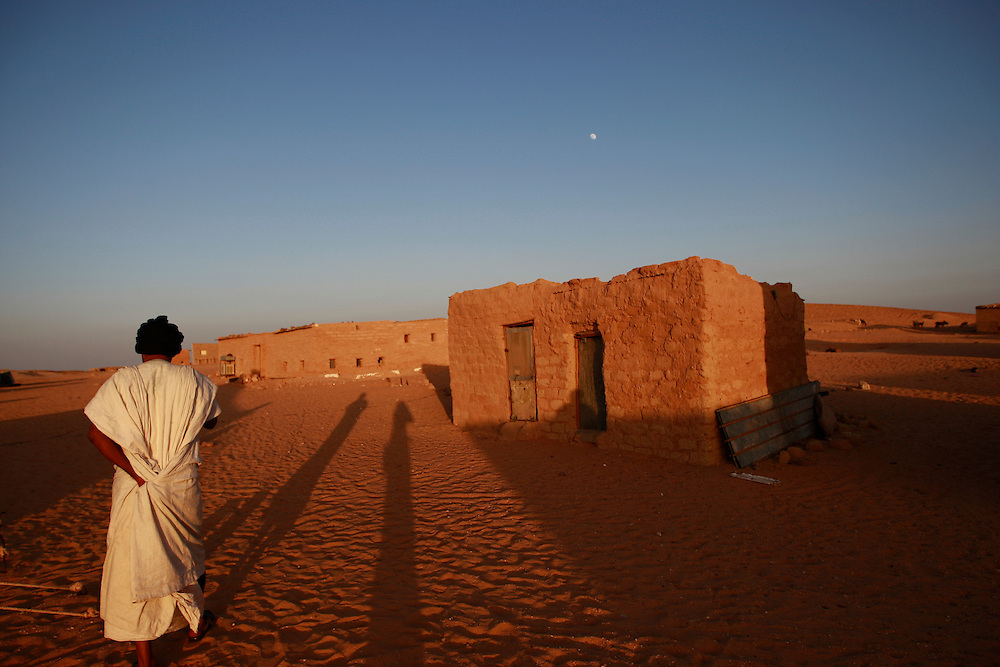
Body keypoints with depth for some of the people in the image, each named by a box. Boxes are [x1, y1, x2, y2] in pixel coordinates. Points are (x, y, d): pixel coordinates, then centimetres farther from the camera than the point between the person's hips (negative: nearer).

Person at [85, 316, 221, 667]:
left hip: (134, 486, -1)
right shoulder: (192, 381, -4)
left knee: (135, 564, 8)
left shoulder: (122, 381, -6)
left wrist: (133, 471, -11)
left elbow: (96, 433, -15)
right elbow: (211, 420, 12)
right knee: (187, 551, 21)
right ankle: (195, 621, 41)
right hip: (181, 485, 1)